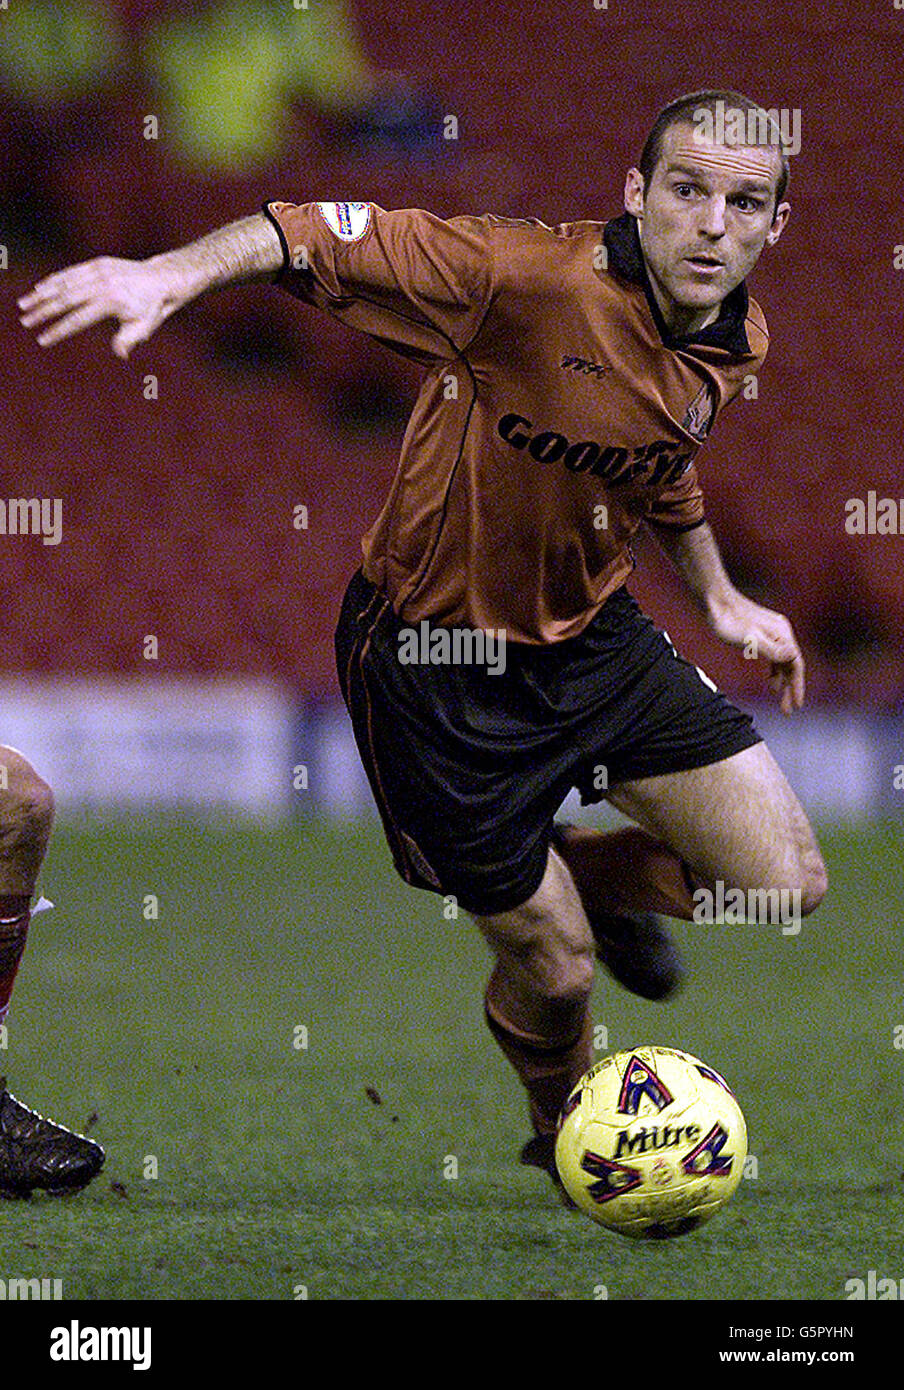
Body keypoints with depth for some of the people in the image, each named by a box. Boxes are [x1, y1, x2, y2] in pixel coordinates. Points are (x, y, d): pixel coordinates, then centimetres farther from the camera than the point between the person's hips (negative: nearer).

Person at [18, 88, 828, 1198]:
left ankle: (591, 877, 31)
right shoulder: (531, 276, -28)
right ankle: (564, 1130, 37)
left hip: (592, 637, 6)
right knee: (553, 972, 1)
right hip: (434, 662, -6)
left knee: (787, 887, 0)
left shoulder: (737, 343, -4)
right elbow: (325, 237, -32)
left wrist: (718, 596, 17)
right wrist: (175, 271, -47)